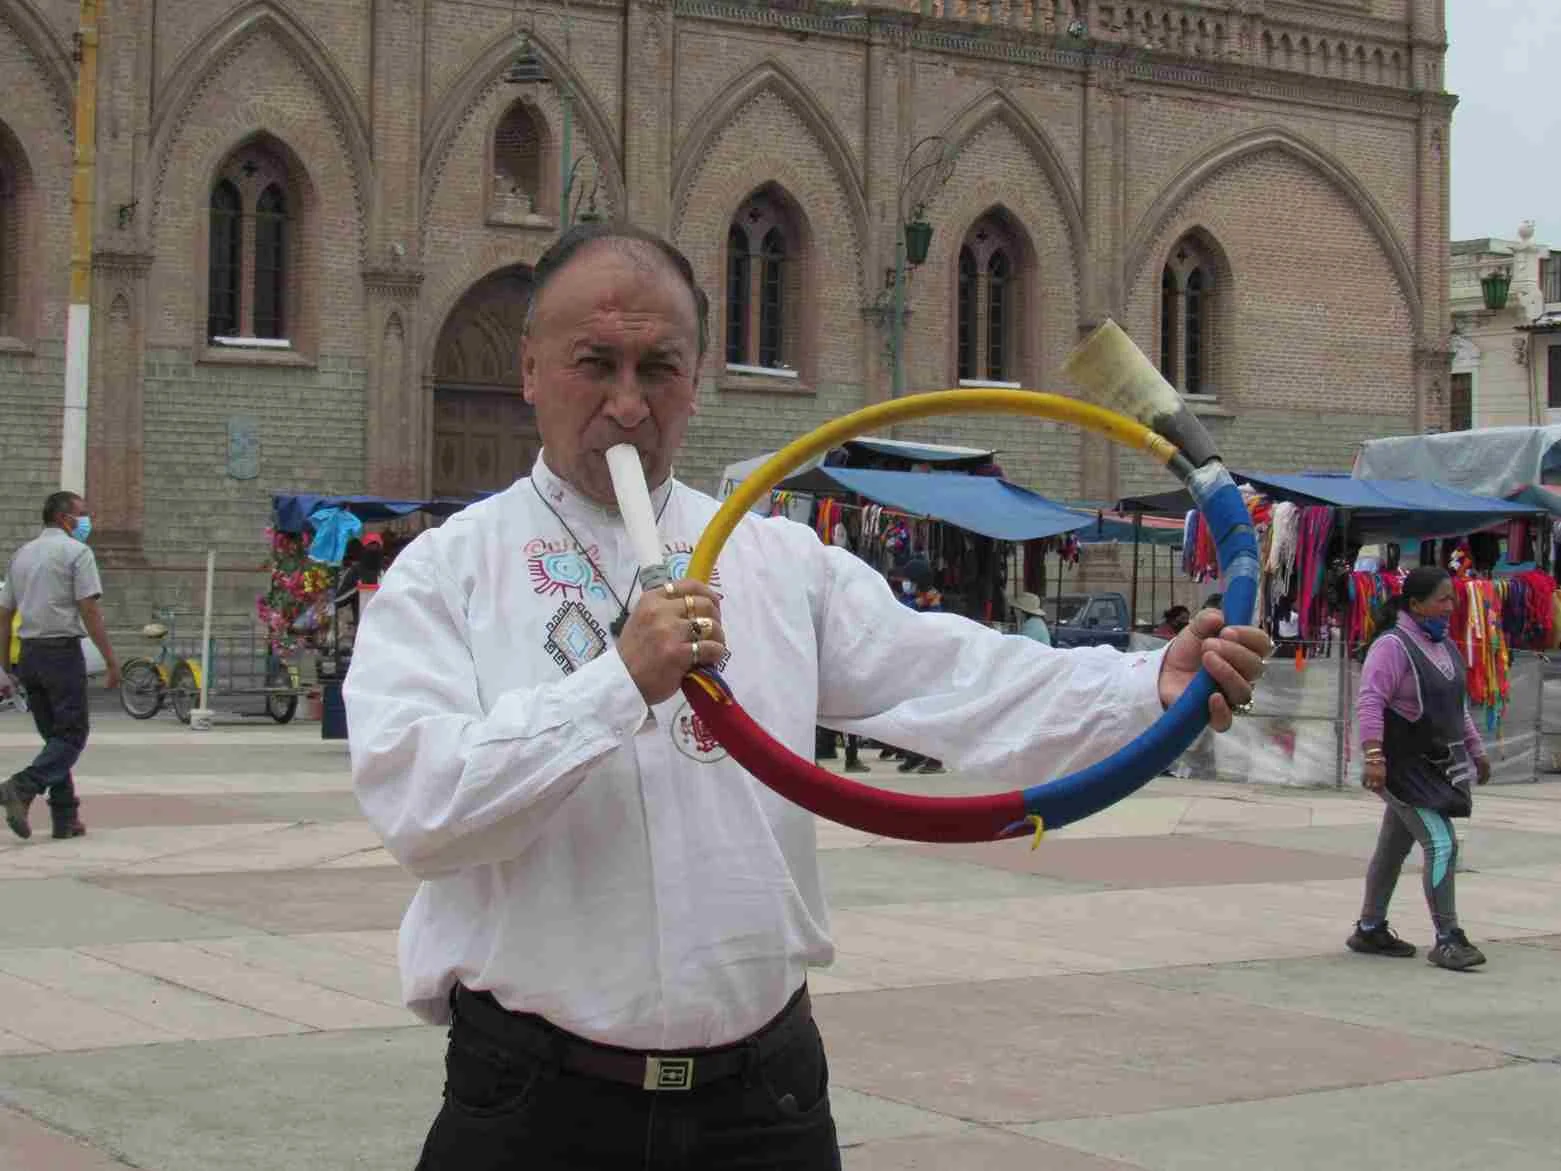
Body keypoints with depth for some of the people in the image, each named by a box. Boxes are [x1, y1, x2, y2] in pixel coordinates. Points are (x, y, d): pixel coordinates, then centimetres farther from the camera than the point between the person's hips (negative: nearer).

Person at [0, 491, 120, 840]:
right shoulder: (77, 552, -6)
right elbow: (90, 610, -13)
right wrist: (111, 660, -10)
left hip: (28, 653, 7)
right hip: (62, 651, -7)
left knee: (54, 735, 13)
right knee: (72, 735, -4)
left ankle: (65, 818, 10)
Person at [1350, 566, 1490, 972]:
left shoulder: (1442, 645, 14)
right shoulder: (1393, 645, -15)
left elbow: (1457, 705, 25)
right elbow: (1370, 702, -23)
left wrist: (1476, 751, 26)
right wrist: (1374, 757, -32)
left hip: (1436, 764, 9)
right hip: (1405, 767, -9)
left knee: (1394, 847, 15)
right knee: (1441, 844, -14)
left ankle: (1370, 930, 24)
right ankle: (1447, 939, -11)